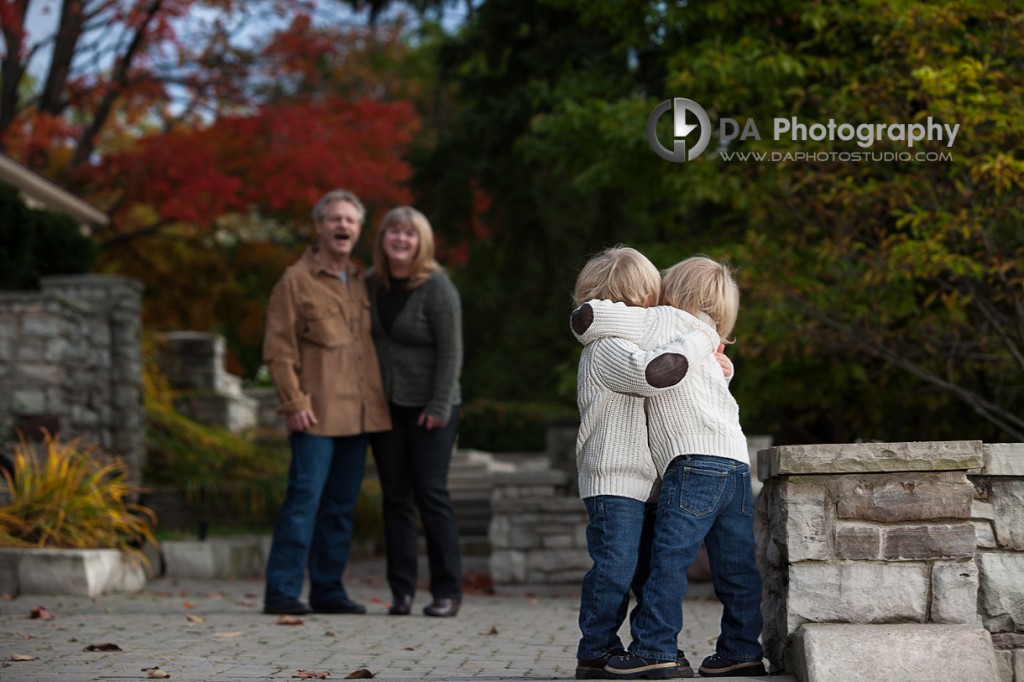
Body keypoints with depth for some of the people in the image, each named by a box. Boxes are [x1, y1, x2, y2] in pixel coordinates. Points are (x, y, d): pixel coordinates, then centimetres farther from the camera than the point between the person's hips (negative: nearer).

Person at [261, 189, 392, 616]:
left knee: (341, 505, 9)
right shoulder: (296, 281, -2)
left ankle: (328, 590, 15)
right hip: (317, 415, -6)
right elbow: (278, 350, -6)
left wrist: (380, 399, 12)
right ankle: (281, 592, -7)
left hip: (358, 415, 6)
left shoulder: (361, 282, 17)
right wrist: (294, 402, -15)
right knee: (304, 498, -10)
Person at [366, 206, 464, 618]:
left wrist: (439, 408, -16)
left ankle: (448, 591, 1)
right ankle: (401, 591, 8)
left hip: (428, 406, -5)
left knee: (431, 494, -6)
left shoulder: (437, 288, -11)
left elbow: (450, 352, -12)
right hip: (385, 404, 5)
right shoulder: (372, 284, 6)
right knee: (396, 497, 5)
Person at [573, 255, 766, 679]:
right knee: (736, 567, 8)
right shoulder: (708, 347, 29)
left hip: (696, 460, -8)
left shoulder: (664, 321, 6)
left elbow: (589, 316, 2)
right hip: (738, 461, 8)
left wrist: (588, 329, 22)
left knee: (669, 557, -9)